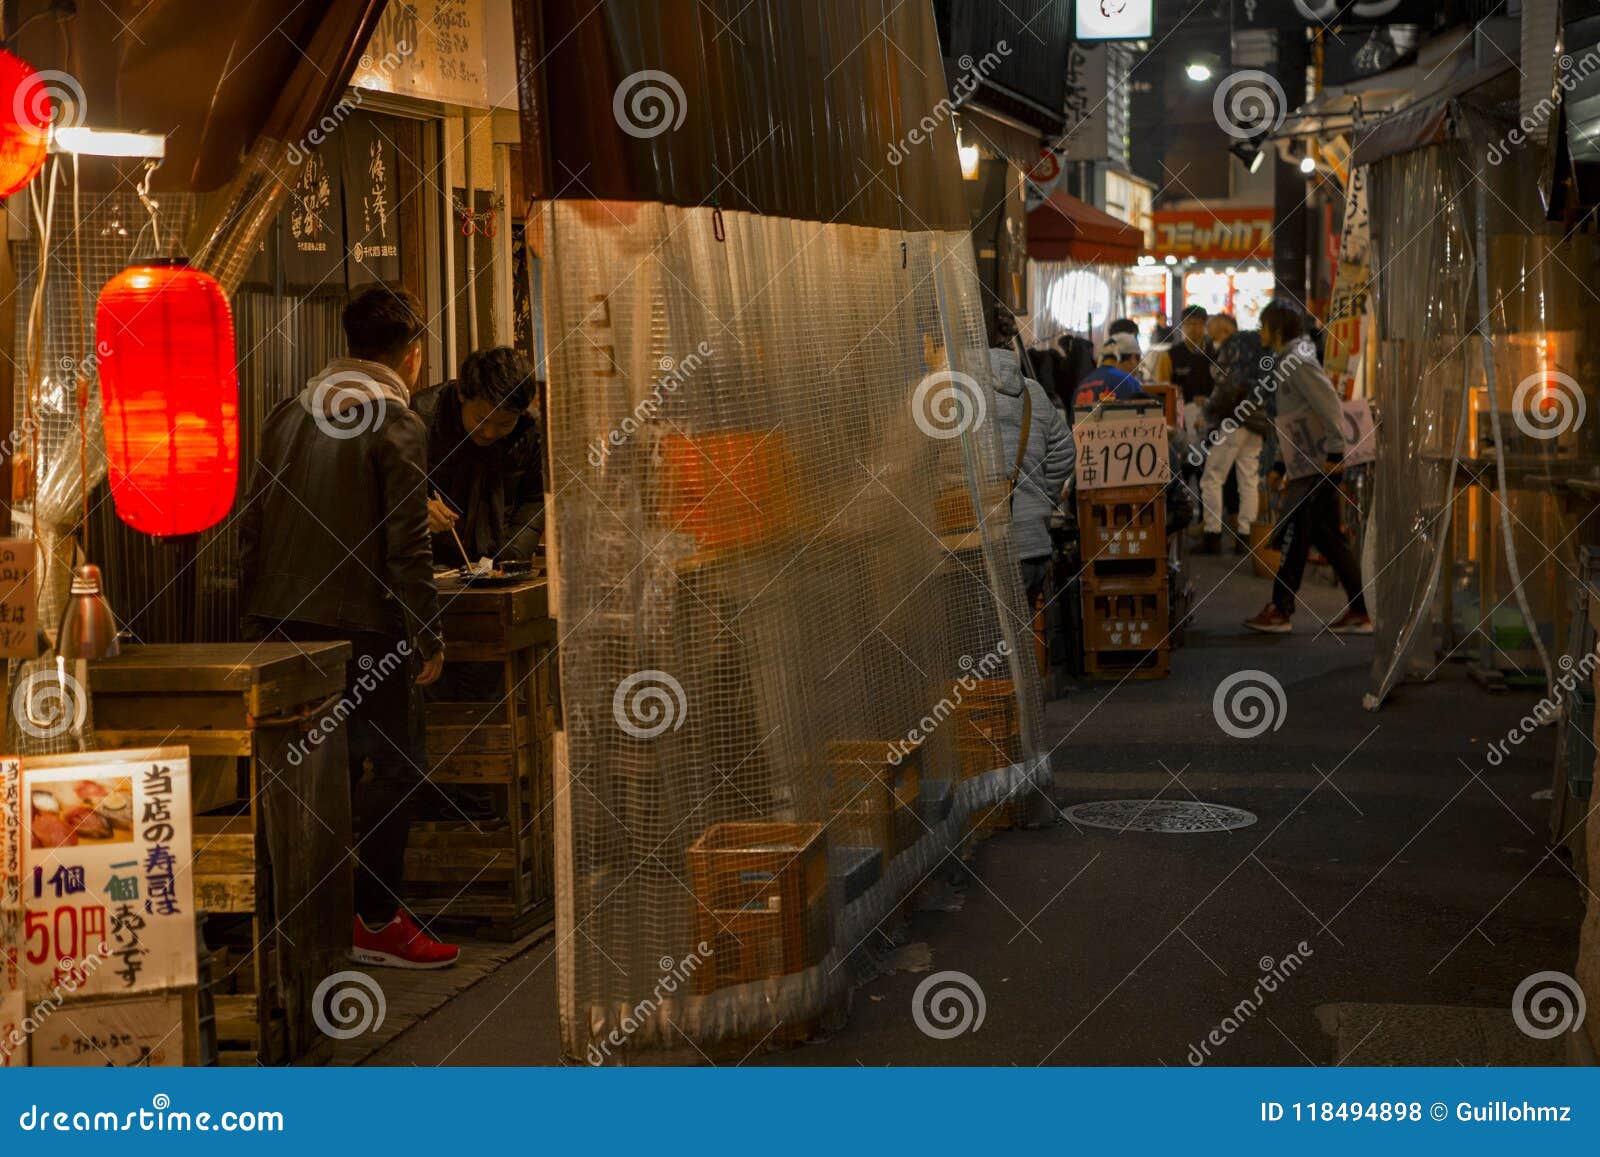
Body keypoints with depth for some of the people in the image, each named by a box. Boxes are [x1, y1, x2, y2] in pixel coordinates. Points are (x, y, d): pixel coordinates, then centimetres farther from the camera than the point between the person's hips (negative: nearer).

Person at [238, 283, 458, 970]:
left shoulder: (287, 416, 11)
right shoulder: (395, 424, -9)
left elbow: (251, 527, 14)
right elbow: (406, 545, -14)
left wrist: (260, 615, 20)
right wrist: (429, 636, -7)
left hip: (279, 623, 7)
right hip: (360, 626, -7)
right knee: (395, 766, 4)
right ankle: (376, 921, 5)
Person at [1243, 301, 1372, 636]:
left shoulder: (1297, 361, -12)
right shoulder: (1287, 360, 18)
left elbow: (1328, 403, -21)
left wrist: (1335, 451, -24)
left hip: (1318, 463, -10)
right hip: (1315, 463, 10)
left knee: (1295, 535, -4)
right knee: (1327, 536, 9)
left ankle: (1280, 611, 2)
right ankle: (1360, 611, 10)